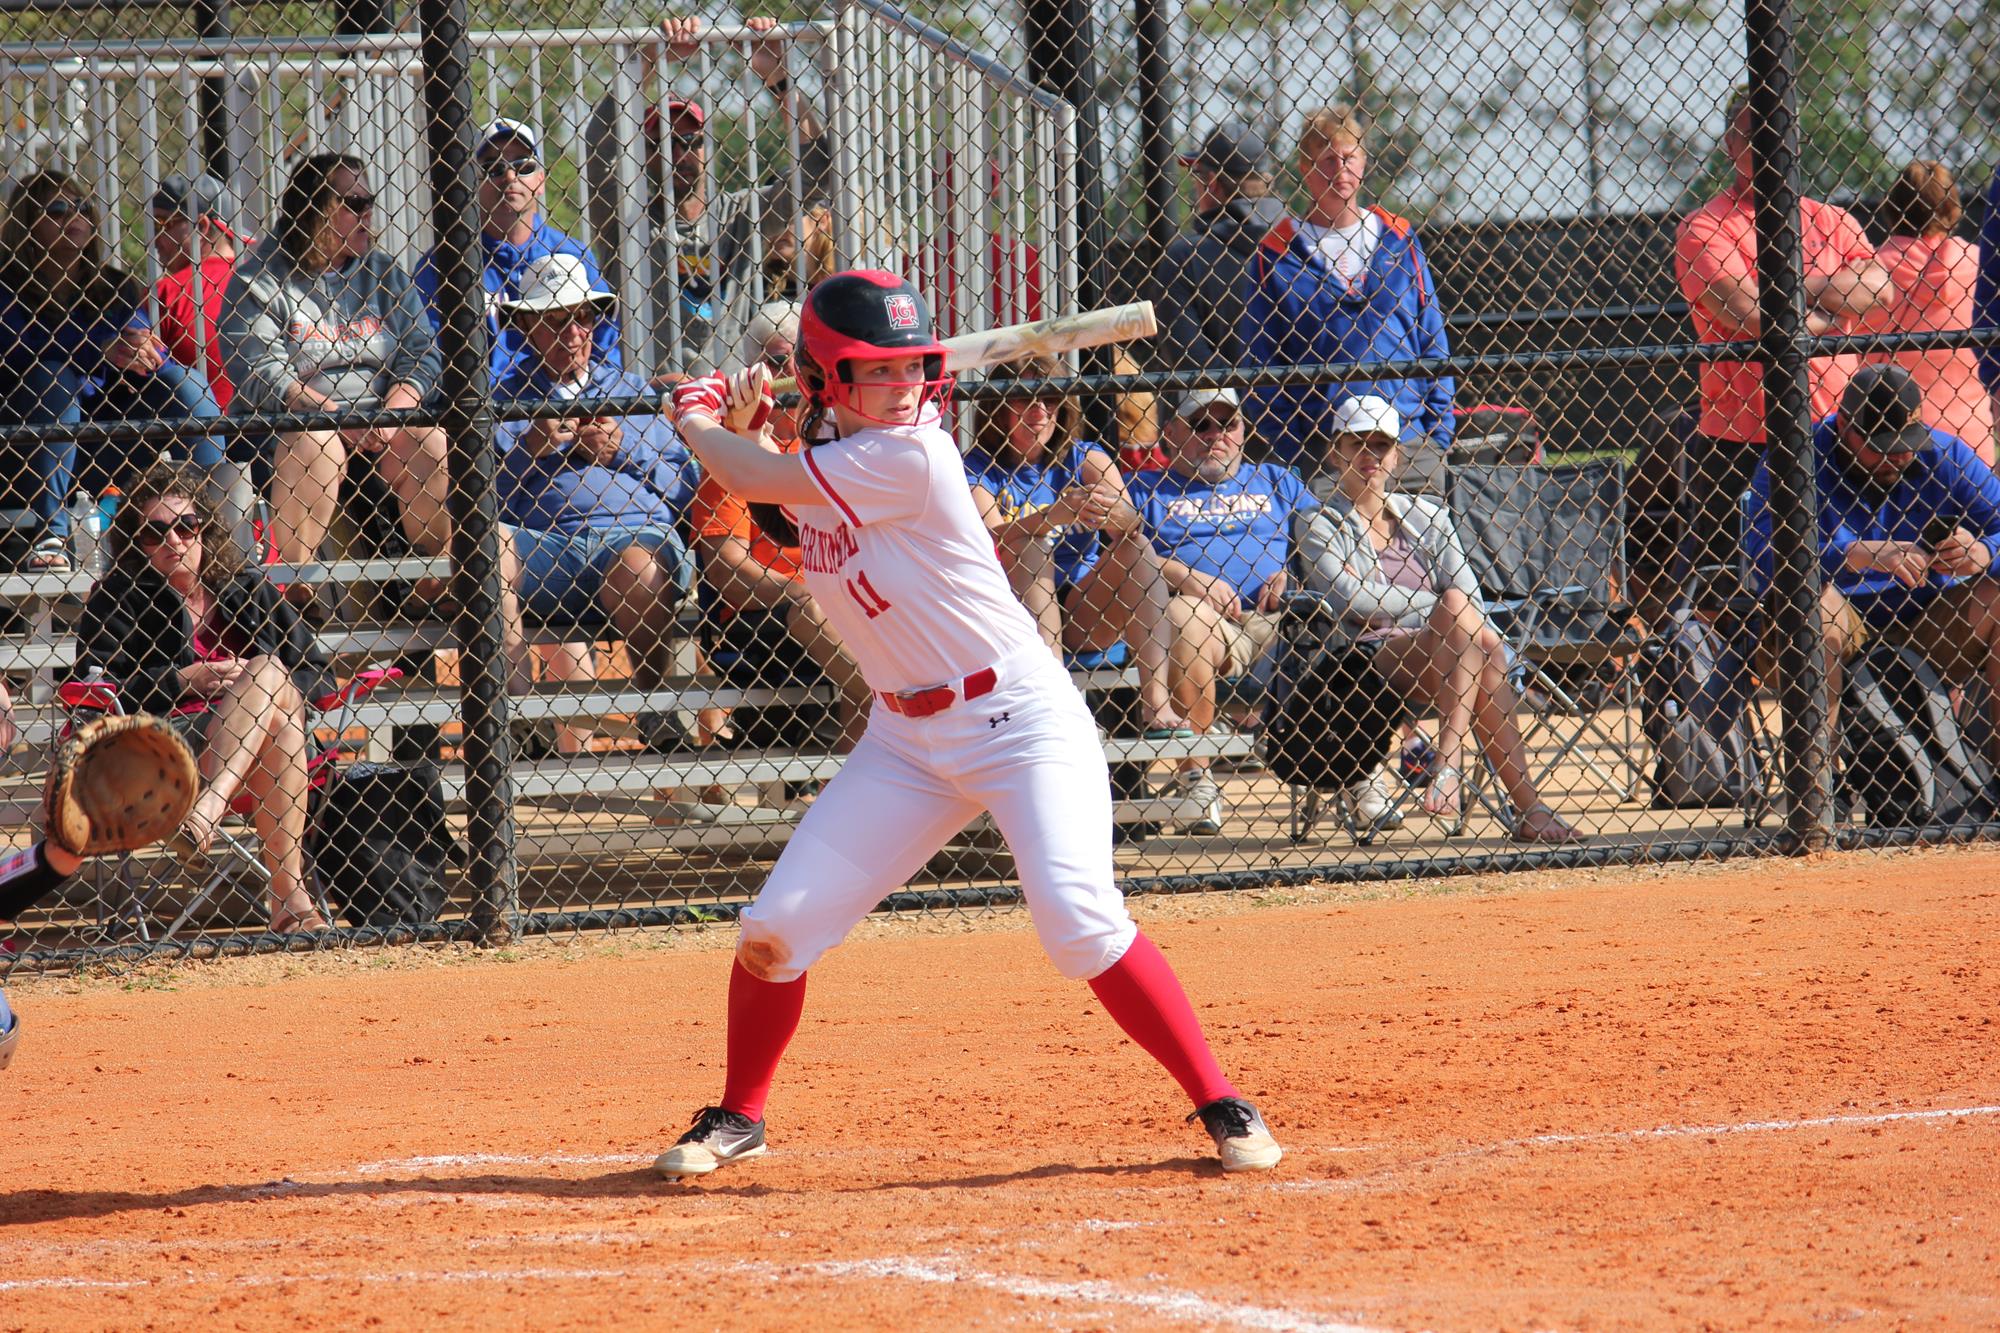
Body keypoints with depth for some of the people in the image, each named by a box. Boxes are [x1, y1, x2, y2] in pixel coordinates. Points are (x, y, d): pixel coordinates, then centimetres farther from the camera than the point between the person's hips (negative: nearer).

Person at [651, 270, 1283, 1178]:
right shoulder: (821, 467, 3)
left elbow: (757, 481, -16)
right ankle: (738, 1118, 20)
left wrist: (697, 420, 3)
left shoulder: (911, 457, -21)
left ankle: (1223, 1109, -12)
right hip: (908, 735, 7)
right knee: (776, 929, 0)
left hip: (1021, 720, -7)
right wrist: (735, 426, 5)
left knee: (1080, 922, -23)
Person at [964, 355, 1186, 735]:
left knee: (1137, 546, -17)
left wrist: (1118, 515, -35)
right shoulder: (979, 469, -2)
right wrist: (1053, 514, -37)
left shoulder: (1086, 461, 6)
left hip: (1085, 613, 3)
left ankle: (1155, 701, -28)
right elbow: (987, 540, -21)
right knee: (1029, 548, -27)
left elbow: (1134, 527, -10)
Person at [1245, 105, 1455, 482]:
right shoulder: (1279, 252, 2)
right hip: (1322, 446, -2)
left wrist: (1439, 433, 5)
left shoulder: (1399, 239, 11)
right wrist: (1286, 450, -5)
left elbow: (1433, 342, 13)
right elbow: (1263, 362, 2)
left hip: (1411, 440, 2)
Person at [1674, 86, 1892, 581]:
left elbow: (1877, 286, -3)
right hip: (1737, 442, -4)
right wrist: (1825, 319, -1)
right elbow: (1746, 314, -13)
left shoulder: (1831, 221, 15)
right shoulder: (1703, 228, 1)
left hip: (1831, 432, 4)